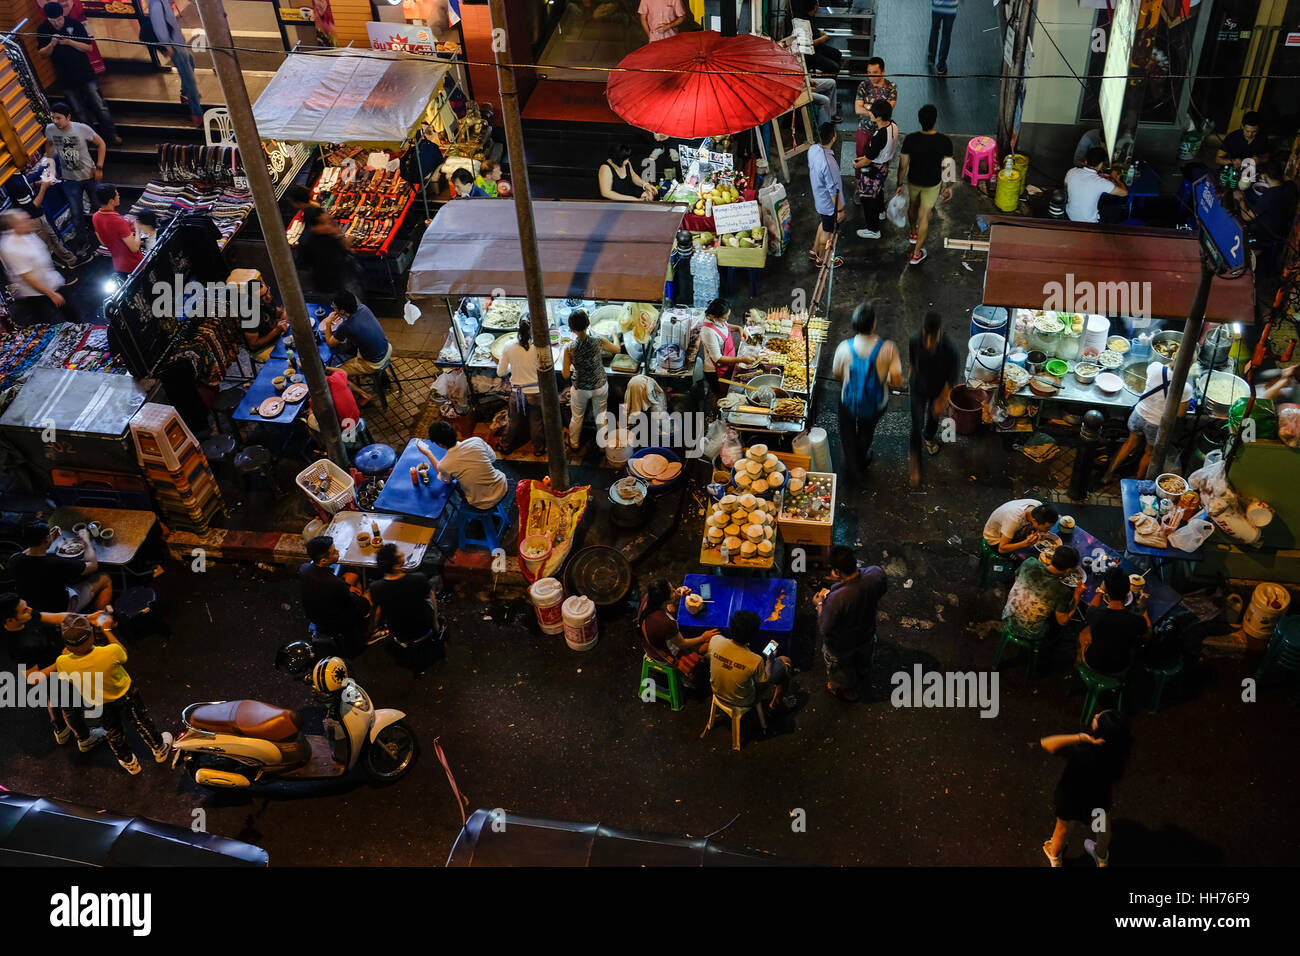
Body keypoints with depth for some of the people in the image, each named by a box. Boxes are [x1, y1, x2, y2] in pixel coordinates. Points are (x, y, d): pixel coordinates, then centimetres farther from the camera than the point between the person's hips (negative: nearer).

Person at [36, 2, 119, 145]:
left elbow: (89, 47, -8)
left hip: (85, 74, -2)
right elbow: (42, 53, 0)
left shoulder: (74, 24, -7)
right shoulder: (43, 30, -2)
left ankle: (112, 134, 13)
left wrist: (69, 42, -22)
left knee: (100, 106, 1)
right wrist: (52, 44, -20)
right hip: (66, 79, 2)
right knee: (80, 112, 9)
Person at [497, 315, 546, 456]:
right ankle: (539, 448, 41)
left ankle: (505, 447, 43)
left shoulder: (509, 347, -16)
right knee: (536, 423, 22)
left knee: (514, 422, 25)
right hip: (535, 392, -1)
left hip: (516, 393, 2)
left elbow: (500, 373, -7)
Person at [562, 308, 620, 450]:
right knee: (601, 415, 25)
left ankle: (574, 444, 45)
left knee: (577, 417, 24)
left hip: (580, 389, -1)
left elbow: (566, 375, -16)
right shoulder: (599, 341, -22)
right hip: (600, 387, 1)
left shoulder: (569, 349, -25)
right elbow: (617, 349, 0)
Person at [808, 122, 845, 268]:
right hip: (829, 204, -7)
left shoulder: (813, 150, -15)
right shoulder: (829, 163, -39)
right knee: (828, 231, 17)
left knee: (824, 223, 31)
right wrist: (840, 210, -14)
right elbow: (833, 191, -28)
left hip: (819, 198, 8)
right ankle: (822, 259, 39)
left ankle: (814, 251, 49)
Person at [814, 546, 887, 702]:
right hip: (867, 635, 5)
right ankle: (862, 679, 69)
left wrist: (819, 604, -13)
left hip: (842, 646, -5)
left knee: (841, 669, 31)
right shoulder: (876, 573, -31)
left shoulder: (836, 598, -45)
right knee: (863, 660, 38)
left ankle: (846, 691, 60)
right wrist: (844, 579, -5)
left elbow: (825, 630, -29)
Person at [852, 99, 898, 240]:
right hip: (884, 165, 9)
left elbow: (868, 159, -26)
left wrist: (857, 165, -5)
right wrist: (866, 156, 10)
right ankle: (880, 212, 61)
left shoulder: (879, 136, -39)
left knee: (867, 197, 10)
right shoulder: (893, 125, -12)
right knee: (879, 189, 34)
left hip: (874, 170, -9)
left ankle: (873, 230, 24)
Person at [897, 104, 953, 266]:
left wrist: (900, 184, 2)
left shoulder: (910, 140, -25)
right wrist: (949, 186, 2)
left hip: (913, 181, 2)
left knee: (913, 205, 31)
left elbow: (903, 165, -14)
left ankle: (913, 233, 58)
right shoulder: (944, 141, -26)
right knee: (924, 216, 12)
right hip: (932, 185, -2)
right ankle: (916, 254, 20)